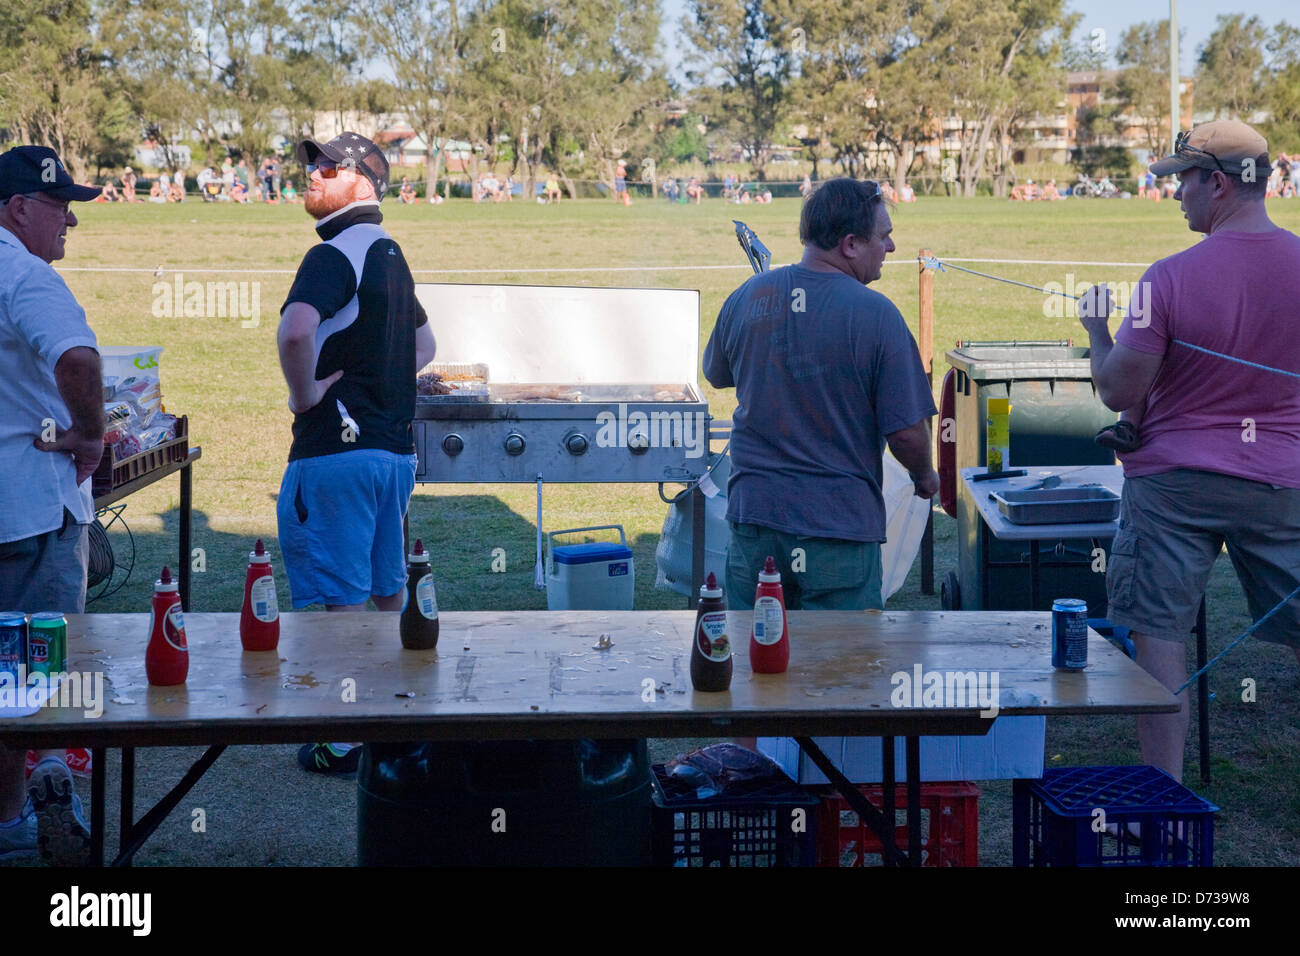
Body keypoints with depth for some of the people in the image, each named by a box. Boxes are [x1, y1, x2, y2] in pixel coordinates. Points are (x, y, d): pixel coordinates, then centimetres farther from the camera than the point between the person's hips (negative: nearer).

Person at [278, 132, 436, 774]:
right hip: (395, 447, 9)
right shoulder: (389, 255, 17)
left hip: (336, 449, -9)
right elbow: (423, 343, 31)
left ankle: (343, 742, 2)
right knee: (389, 591, 17)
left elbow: (296, 330, -33)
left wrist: (304, 394, -18)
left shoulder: (334, 255, -13)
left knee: (339, 601, -3)